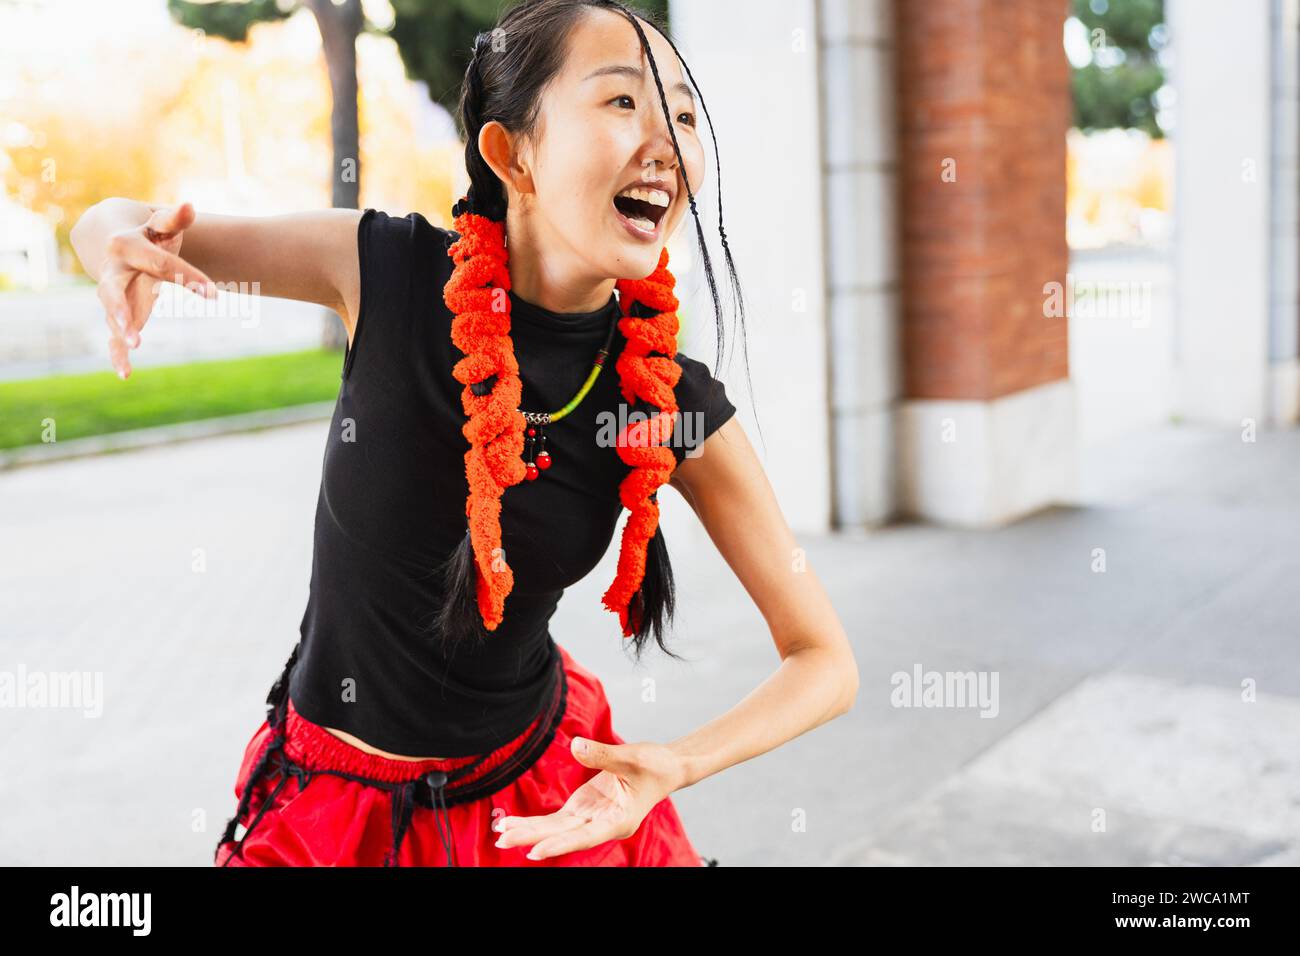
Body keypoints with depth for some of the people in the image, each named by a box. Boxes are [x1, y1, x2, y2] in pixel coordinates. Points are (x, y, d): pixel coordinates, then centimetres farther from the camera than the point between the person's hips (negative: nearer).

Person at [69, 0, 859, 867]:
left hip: (540, 793, 0)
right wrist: (126, 247, -28)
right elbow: (111, 223, -4)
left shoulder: (677, 405, -19)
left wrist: (676, 765, -28)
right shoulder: (387, 266, -19)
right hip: (328, 792, 1)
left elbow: (826, 663, -11)